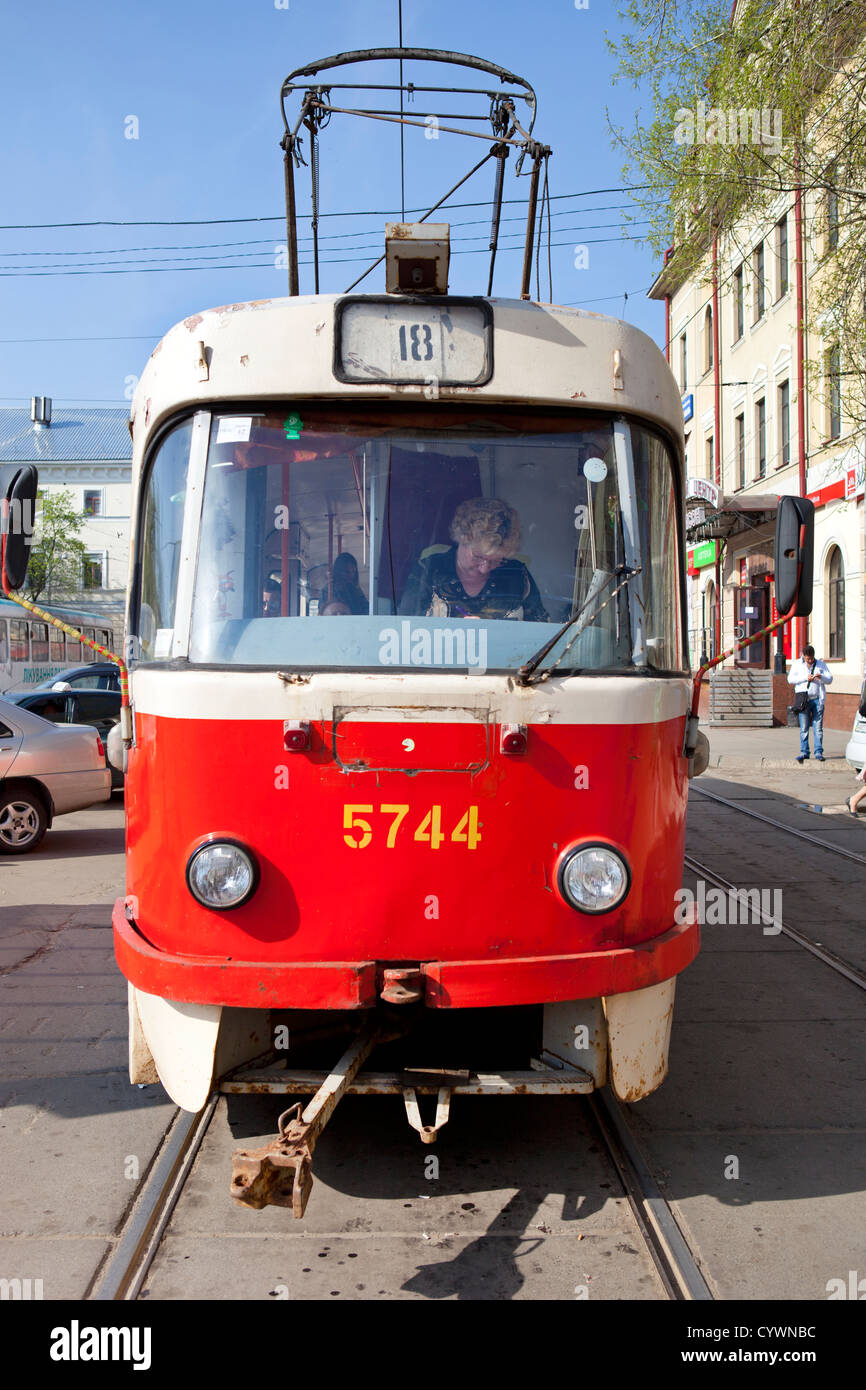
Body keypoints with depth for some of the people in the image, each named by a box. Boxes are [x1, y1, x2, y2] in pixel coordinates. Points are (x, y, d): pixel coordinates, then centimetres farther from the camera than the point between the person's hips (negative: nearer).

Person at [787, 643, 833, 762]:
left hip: (817, 700, 0)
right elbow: (790, 679, -1)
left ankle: (819, 752, 1)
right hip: (803, 699, 0)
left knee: (818, 727, -2)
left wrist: (821, 677, -13)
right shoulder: (796, 665, 11)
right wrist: (806, 678, -12)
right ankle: (804, 752, 4)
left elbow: (830, 680, 9)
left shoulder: (821, 664, 14)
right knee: (804, 728, 0)